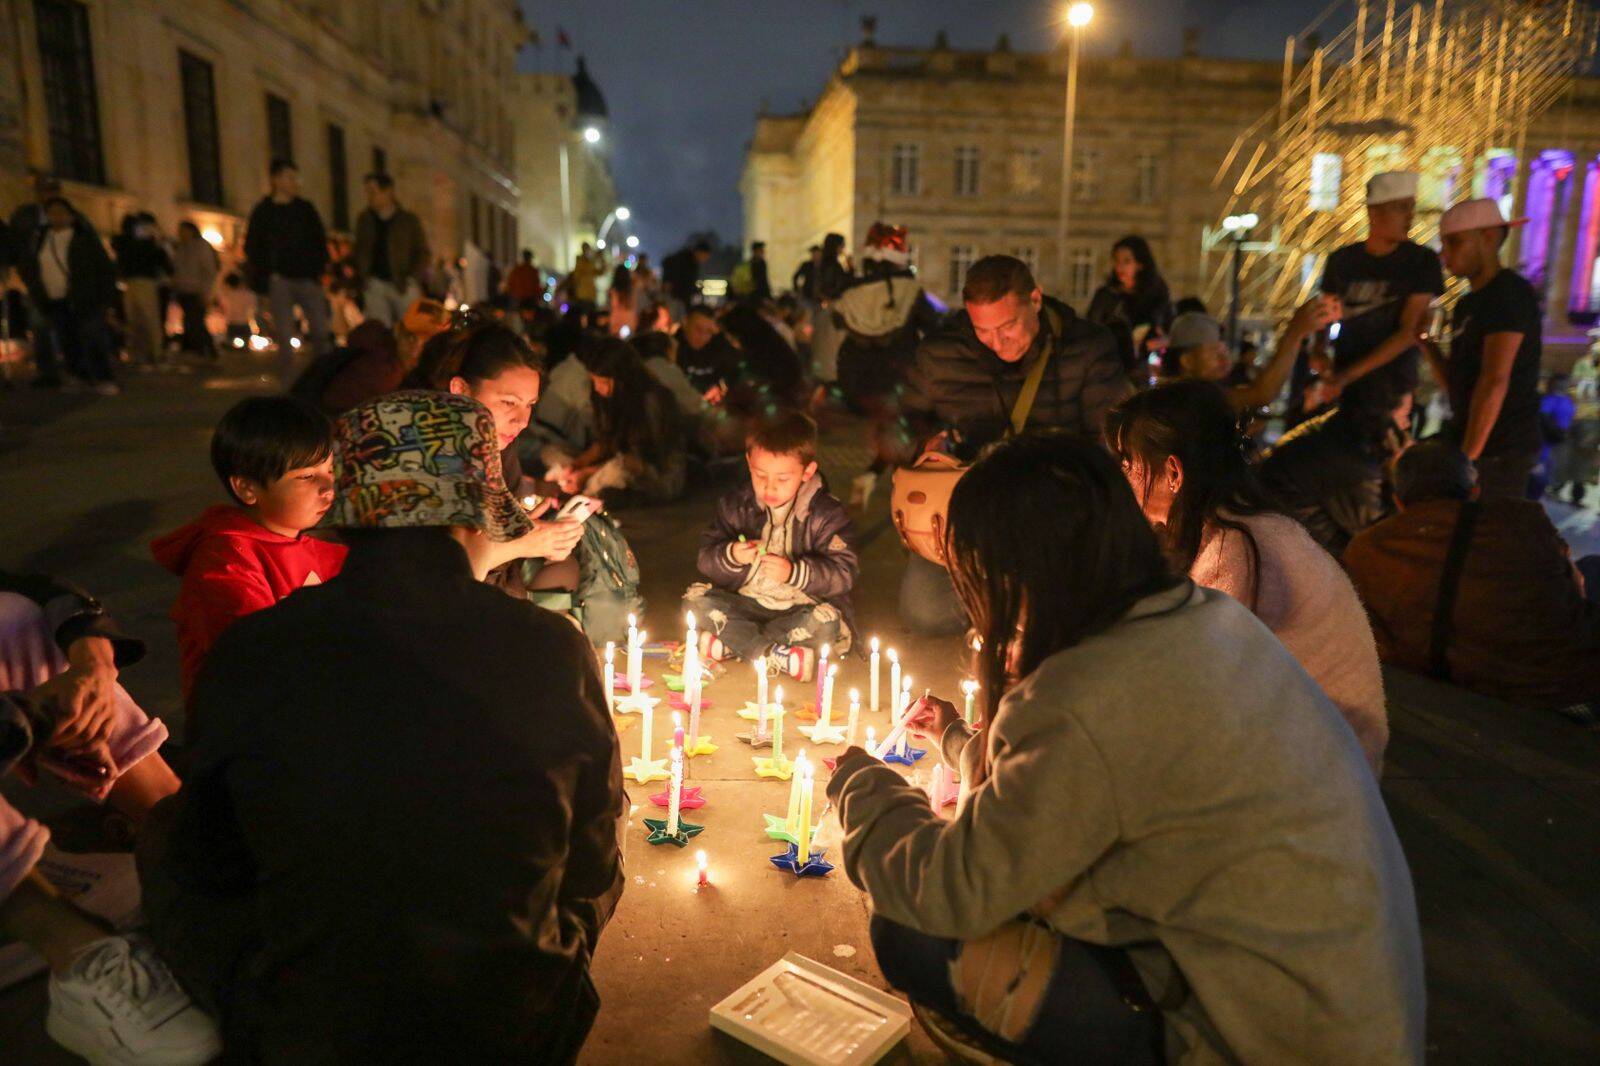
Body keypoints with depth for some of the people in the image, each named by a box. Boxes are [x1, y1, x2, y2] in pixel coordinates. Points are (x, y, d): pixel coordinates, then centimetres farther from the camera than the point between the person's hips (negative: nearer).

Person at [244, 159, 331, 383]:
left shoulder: (305, 209, 11)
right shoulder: (263, 212, 5)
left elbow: (320, 241, 14)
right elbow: (252, 248, 6)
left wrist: (317, 268, 0)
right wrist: (266, 276, -5)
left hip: (307, 279, 2)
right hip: (279, 281, -2)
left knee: (320, 331, -2)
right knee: (284, 337, -1)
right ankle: (288, 384, 3)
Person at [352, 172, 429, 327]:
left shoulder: (409, 220, 3)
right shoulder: (364, 220, 11)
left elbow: (422, 253, 3)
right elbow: (359, 251, 16)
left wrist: (412, 278, -9)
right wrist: (362, 277, 1)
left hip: (403, 285, -2)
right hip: (375, 284, 2)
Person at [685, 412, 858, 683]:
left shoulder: (827, 514, -10)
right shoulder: (736, 505, 0)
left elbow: (844, 574, -18)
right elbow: (706, 559, -3)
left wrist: (794, 572, -32)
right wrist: (730, 556, -26)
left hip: (801, 608, -3)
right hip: (747, 604, 3)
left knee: (827, 621, -34)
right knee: (695, 599, -20)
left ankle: (732, 643, -23)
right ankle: (774, 656, -29)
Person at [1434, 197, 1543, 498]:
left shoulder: (1510, 293, -11)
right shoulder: (1467, 304, 17)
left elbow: (1495, 380, -21)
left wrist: (1467, 456, -24)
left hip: (1498, 450, -8)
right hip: (1467, 441, 8)